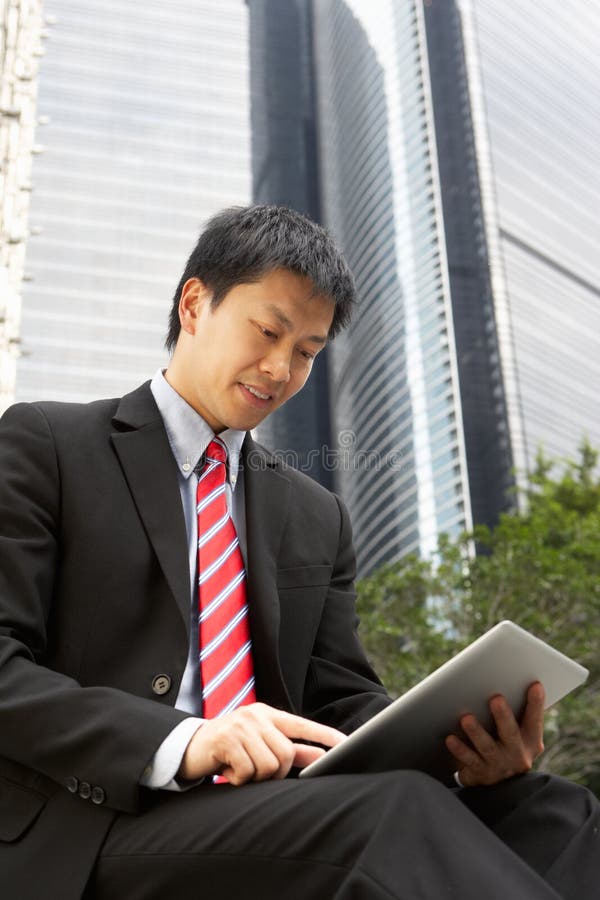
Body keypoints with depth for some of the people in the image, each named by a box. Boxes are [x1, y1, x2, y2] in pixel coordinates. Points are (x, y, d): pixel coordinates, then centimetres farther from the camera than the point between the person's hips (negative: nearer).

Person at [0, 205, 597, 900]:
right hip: (88, 835, -5)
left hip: (277, 824, 5)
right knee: (397, 810, -33)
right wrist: (179, 743, -22)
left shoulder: (318, 518, 22)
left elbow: (341, 699, 16)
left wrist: (465, 747, -8)